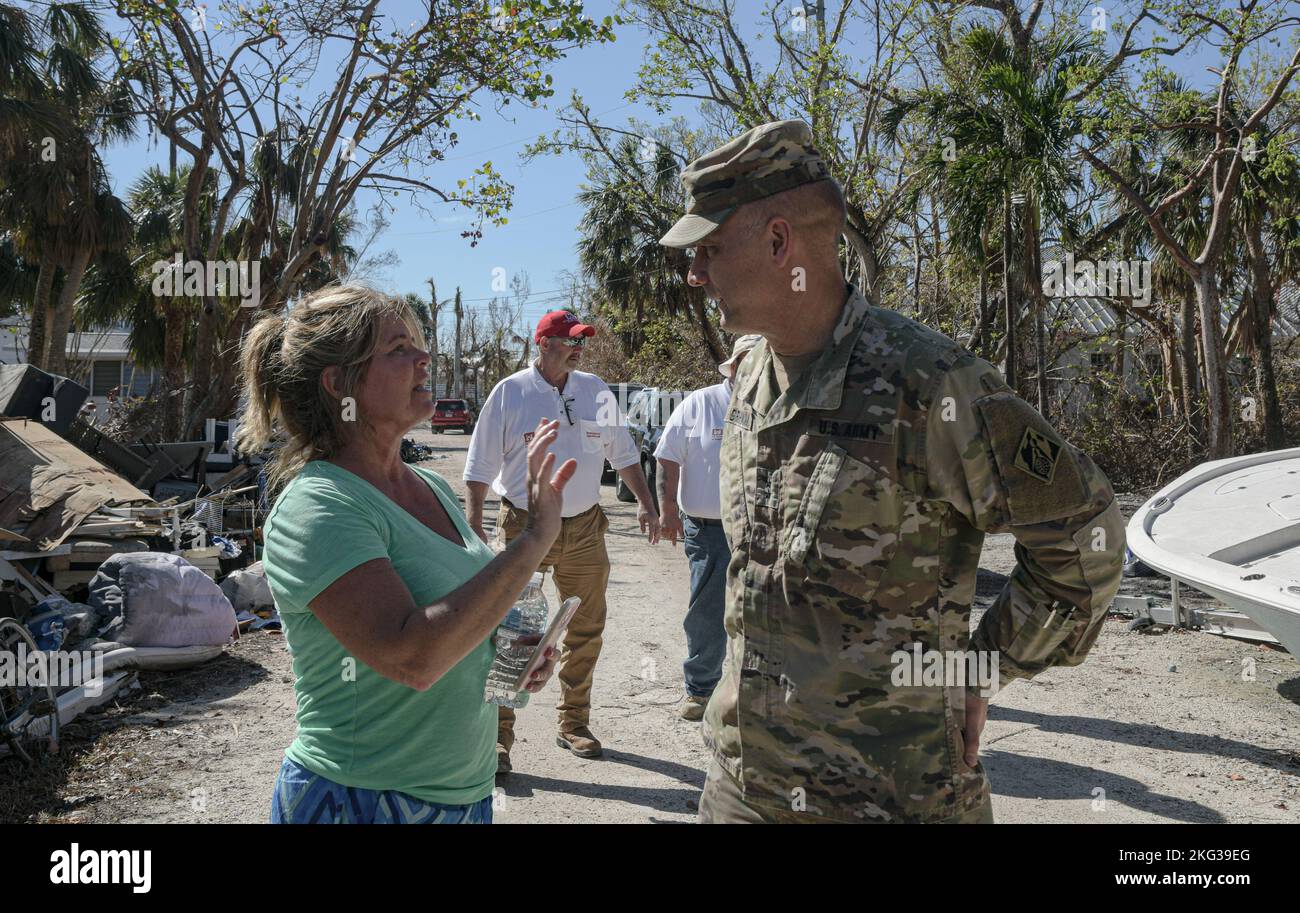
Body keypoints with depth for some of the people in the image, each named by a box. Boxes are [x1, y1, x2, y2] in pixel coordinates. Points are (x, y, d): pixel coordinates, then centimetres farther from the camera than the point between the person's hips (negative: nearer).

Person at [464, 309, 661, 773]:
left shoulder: (596, 391, 7)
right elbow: (481, 465, -3)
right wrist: (474, 524, -9)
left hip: (585, 529, 4)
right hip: (524, 529, -4)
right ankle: (498, 736, 8)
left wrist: (645, 503, 8)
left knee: (585, 632, 11)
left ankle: (574, 725, 28)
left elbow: (623, 453, 14)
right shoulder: (509, 393, -4)